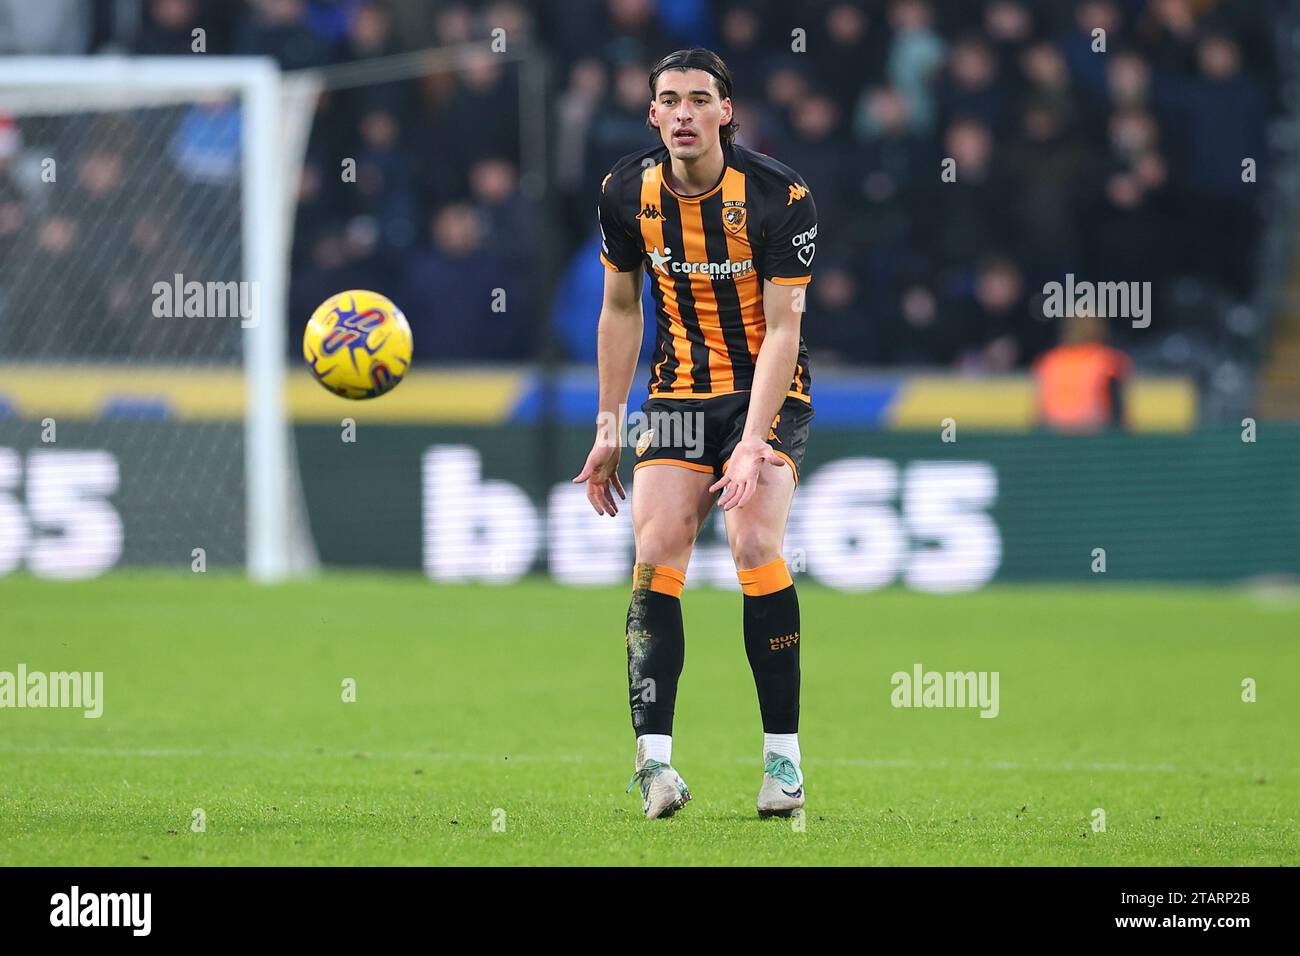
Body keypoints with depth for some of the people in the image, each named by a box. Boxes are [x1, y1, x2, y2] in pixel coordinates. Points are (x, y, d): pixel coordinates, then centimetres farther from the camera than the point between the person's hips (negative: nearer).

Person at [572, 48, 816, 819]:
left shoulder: (780, 197, -17)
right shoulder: (628, 193, -4)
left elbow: (782, 329, -18)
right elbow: (621, 308, 10)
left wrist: (753, 443, -27)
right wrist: (609, 427, 8)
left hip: (768, 389, -3)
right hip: (679, 392, 4)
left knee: (755, 544, -21)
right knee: (656, 553, -14)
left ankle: (784, 755, -12)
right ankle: (653, 756, -16)